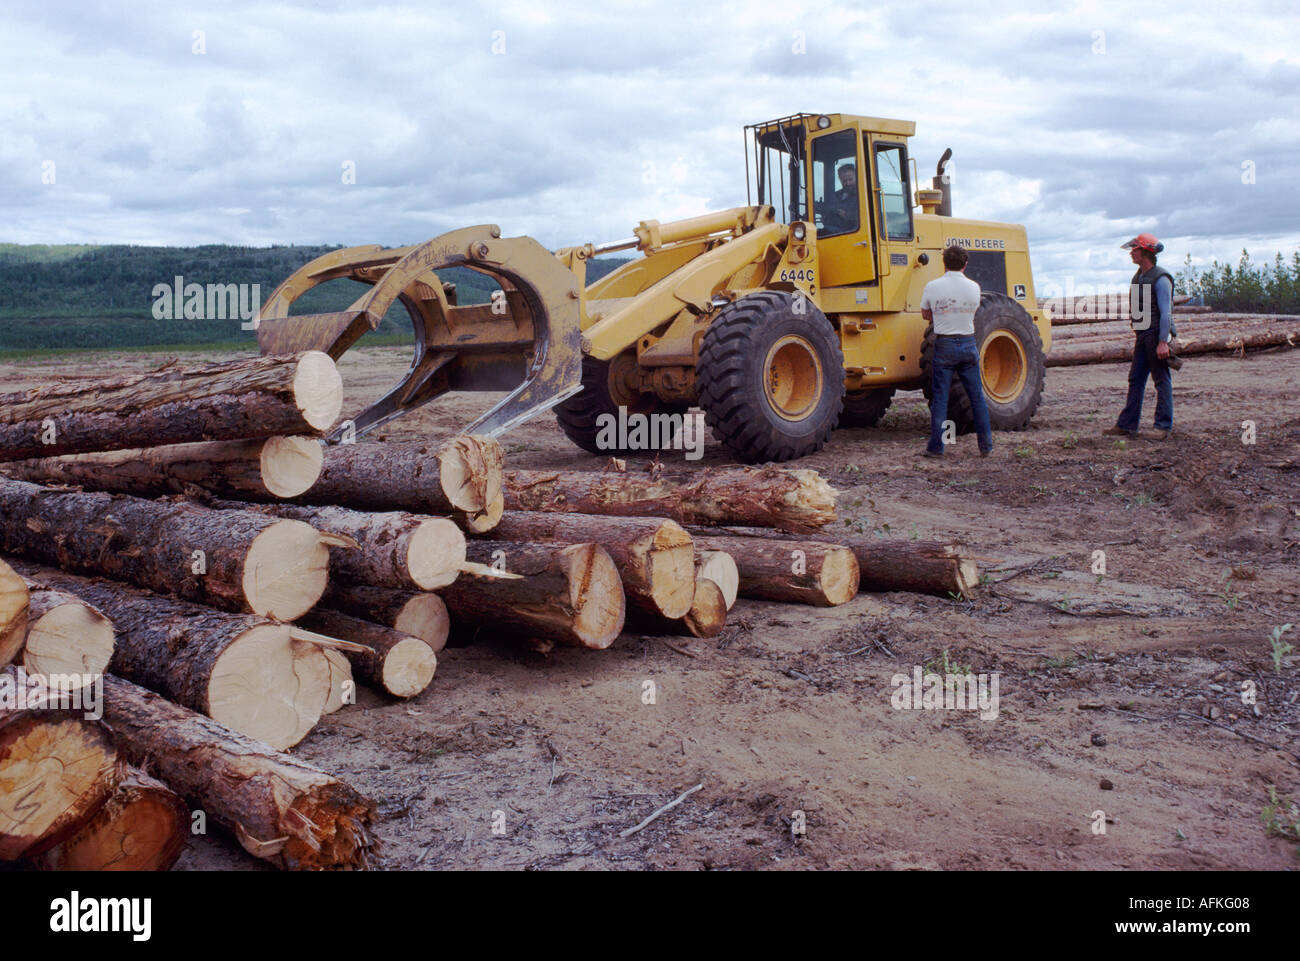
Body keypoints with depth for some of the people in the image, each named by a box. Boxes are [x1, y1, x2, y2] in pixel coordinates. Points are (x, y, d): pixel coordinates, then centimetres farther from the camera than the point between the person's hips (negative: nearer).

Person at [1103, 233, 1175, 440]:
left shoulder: (1160, 278, -13)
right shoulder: (1138, 277, 15)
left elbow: (1165, 312, -17)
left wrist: (1163, 341, -21)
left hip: (1157, 335, -8)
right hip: (1142, 335, 9)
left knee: (1162, 381, -2)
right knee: (1135, 380, 7)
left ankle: (1164, 426, 3)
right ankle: (1127, 425, 10)